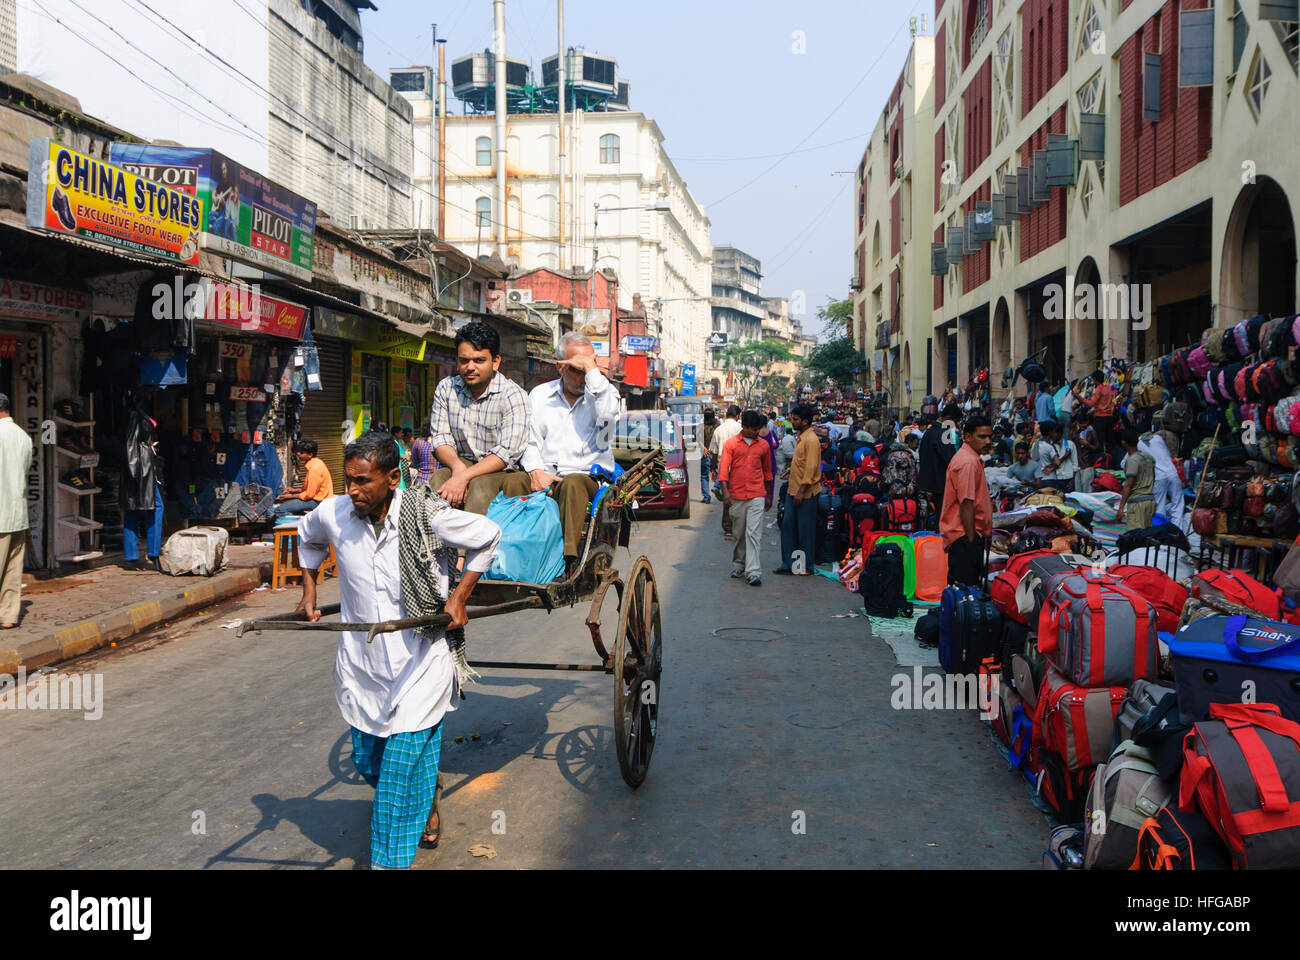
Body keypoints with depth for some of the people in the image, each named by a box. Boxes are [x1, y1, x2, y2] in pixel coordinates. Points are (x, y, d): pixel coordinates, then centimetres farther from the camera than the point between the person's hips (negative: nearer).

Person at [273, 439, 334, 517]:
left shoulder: (315, 468, -22)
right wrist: (295, 490, 11)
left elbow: (309, 494, -19)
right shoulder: (312, 463, 10)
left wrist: (291, 496, -8)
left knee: (279, 510, -19)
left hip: (317, 501, -11)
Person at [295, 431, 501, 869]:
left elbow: (488, 536, -4)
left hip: (419, 663, -4)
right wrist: (309, 590, 15)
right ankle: (424, 800, 49)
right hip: (361, 665, 5)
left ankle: (389, 859, 11)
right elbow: (308, 538, 19)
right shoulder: (333, 514, -7)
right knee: (367, 761, 17)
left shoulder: (426, 516, -18)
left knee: (405, 769, -6)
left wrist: (459, 595, -6)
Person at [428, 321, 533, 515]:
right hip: (461, 462, 4)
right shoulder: (445, 389, 6)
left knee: (479, 485, -35)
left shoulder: (513, 395, -9)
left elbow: (507, 452, -17)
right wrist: (457, 466, -20)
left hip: (502, 470, -3)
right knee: (437, 480, -29)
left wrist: (464, 476, -27)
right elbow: (440, 439, 3)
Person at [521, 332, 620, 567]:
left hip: (587, 477, -2)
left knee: (572, 484, -38)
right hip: (543, 478, 2)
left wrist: (592, 369, -12)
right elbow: (529, 441, 12)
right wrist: (535, 471, -8)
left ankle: (568, 558, -45)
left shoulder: (604, 392, 10)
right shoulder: (539, 395, 18)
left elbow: (607, 415, -15)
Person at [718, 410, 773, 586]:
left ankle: (753, 572, -13)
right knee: (739, 534, 9)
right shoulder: (731, 444, 1)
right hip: (736, 496, 0)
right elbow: (723, 468, -3)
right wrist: (725, 491, -15)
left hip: (756, 496, 0)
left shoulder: (763, 445, 8)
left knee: (754, 533, -9)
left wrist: (768, 496, 20)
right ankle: (738, 565, 25)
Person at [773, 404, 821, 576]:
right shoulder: (800, 438, 13)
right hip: (793, 491, 9)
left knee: (805, 530, 0)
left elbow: (811, 468, -21)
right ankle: (788, 563, 17)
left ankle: (806, 566, 10)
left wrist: (801, 491, -21)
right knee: (787, 526, 10)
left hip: (806, 493, -9)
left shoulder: (811, 440, -17)